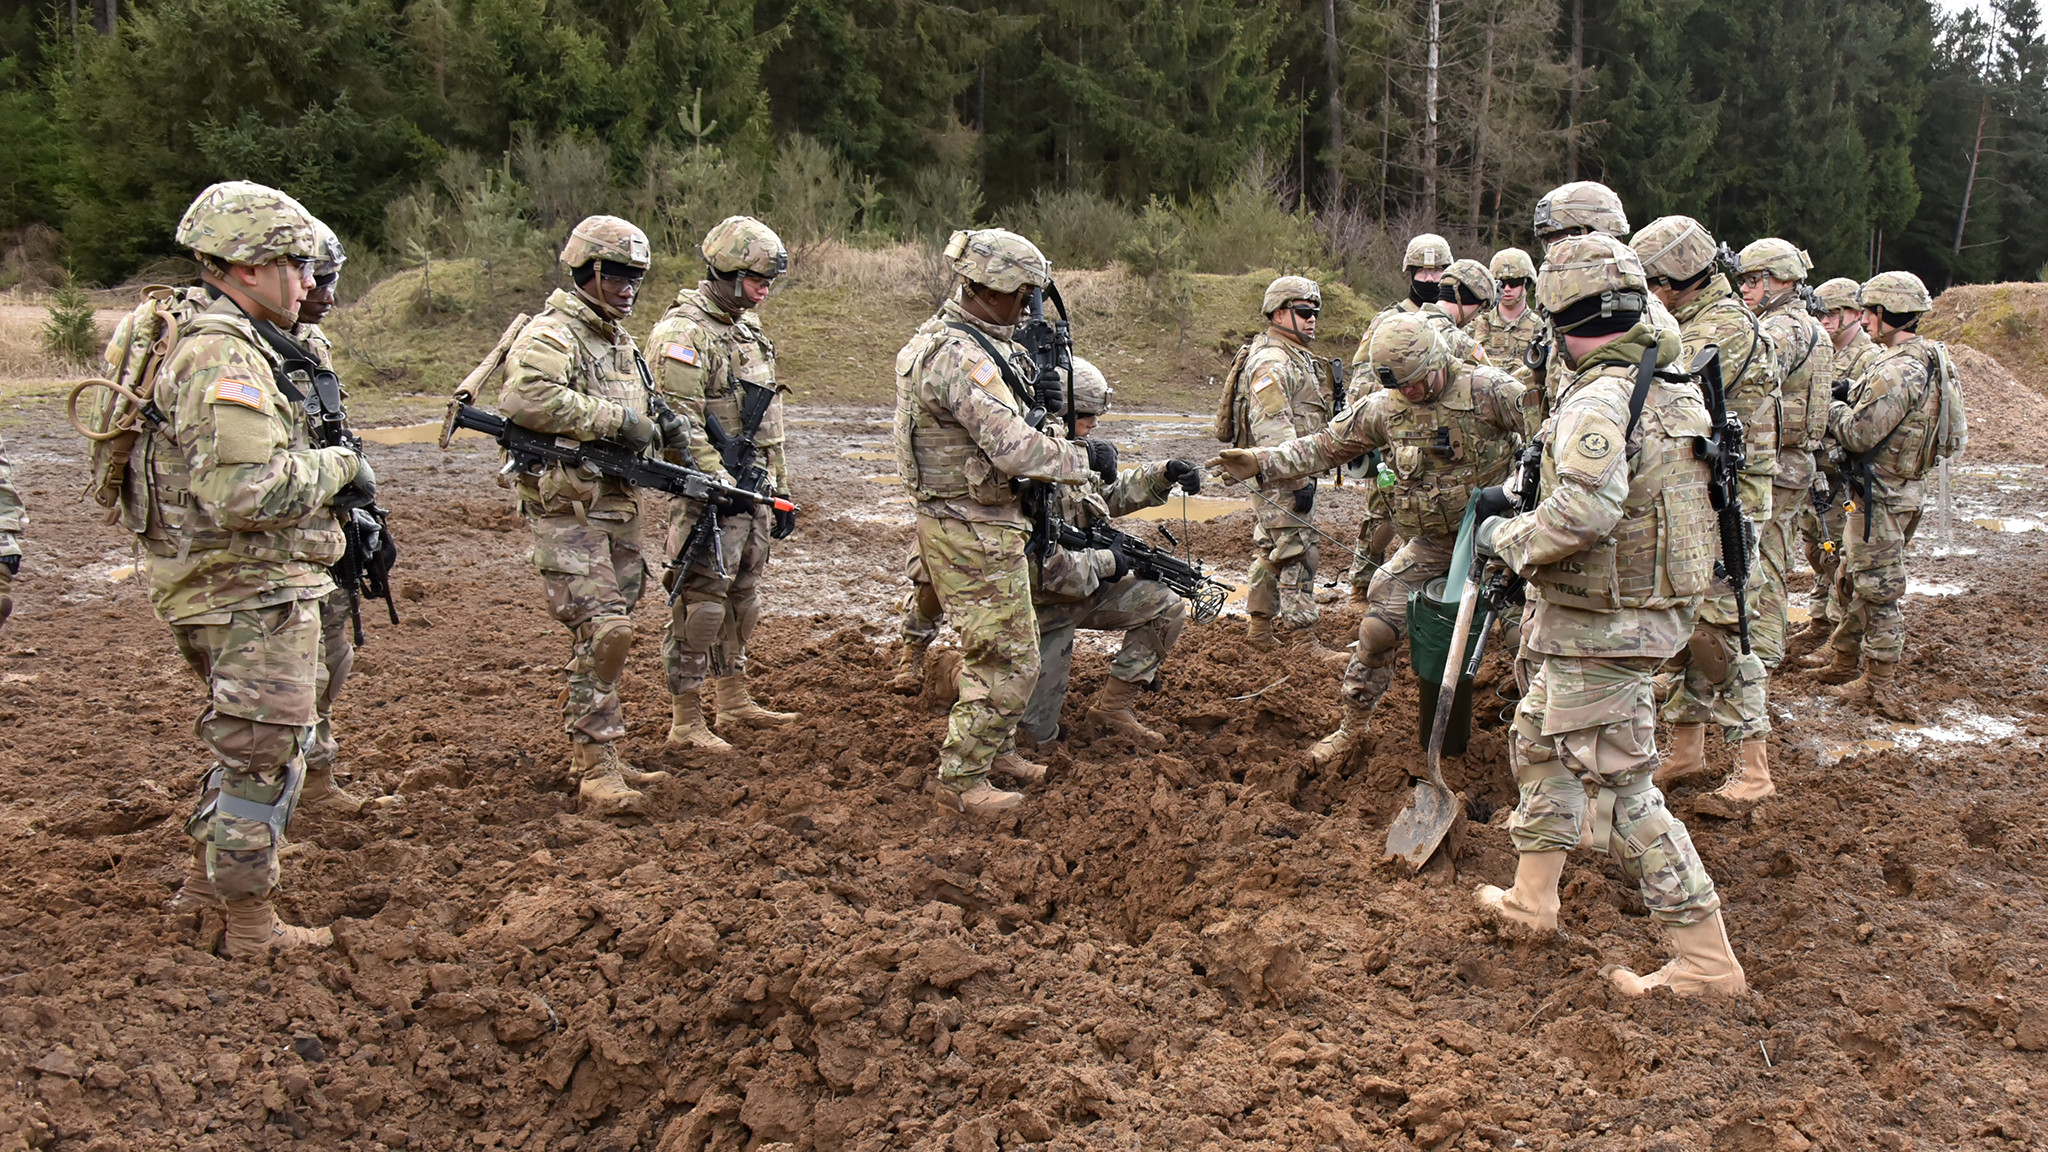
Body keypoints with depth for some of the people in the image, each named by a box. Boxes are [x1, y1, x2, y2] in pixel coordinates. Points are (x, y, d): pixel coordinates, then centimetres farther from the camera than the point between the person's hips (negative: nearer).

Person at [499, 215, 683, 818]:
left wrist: (661, 427, 5)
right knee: (601, 631, -14)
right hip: (568, 508, -9)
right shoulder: (553, 334, -11)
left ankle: (597, 755, 23)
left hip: (618, 506, 9)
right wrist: (615, 418, -25)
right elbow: (525, 396, -30)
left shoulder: (620, 338, 19)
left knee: (609, 631, 13)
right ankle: (595, 770, -8)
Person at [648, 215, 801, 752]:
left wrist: (780, 488, 19)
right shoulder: (683, 333, -14)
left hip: (751, 489, 9)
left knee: (742, 596, 16)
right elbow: (680, 424, -20)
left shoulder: (747, 330, 16)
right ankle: (685, 719, 3)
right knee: (700, 602, -4)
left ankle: (734, 702, 27)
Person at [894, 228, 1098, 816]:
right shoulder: (959, 357, -25)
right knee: (1008, 661, -2)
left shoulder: (943, 336, 9)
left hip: (969, 523, 11)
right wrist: (1086, 458, -17)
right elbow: (1016, 449, -29)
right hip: (974, 532, -11)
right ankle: (961, 780, 8)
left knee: (994, 647, 23)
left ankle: (992, 746, 38)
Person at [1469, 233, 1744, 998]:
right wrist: (1521, 514, 16)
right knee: (1540, 743, 25)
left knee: (1621, 792, -2)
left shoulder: (1598, 399, -22)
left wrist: (1509, 539, -19)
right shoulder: (1664, 392, 8)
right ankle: (1531, 901, 37)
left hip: (1599, 628, -10)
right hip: (1641, 611, 10)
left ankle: (1707, 962, 5)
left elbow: (1585, 510, -36)